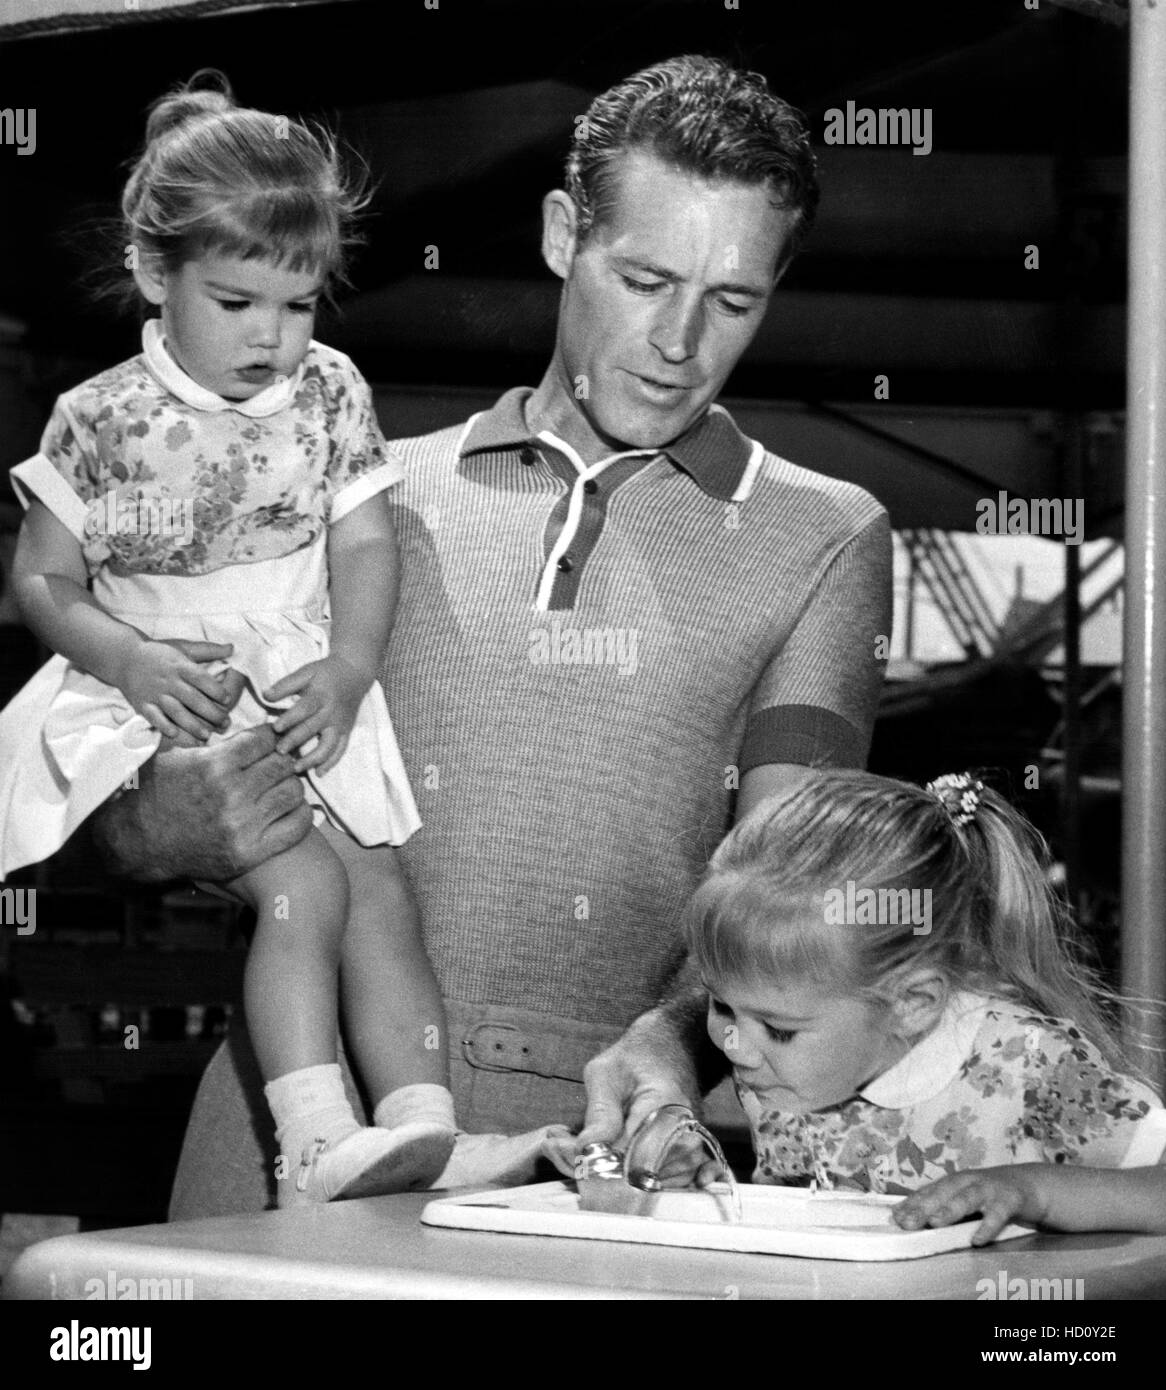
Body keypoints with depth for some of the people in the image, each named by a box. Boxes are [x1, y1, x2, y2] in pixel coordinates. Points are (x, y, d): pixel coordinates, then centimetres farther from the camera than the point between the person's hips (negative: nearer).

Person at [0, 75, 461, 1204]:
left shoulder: (331, 395, 4)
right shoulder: (101, 422, -4)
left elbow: (366, 547, 3)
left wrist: (347, 672, -14)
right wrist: (131, 659, -17)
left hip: (308, 700, 4)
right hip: (168, 712, -4)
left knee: (379, 890, -13)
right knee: (302, 881, -24)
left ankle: (426, 1123, -18)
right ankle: (312, 1141, -32)